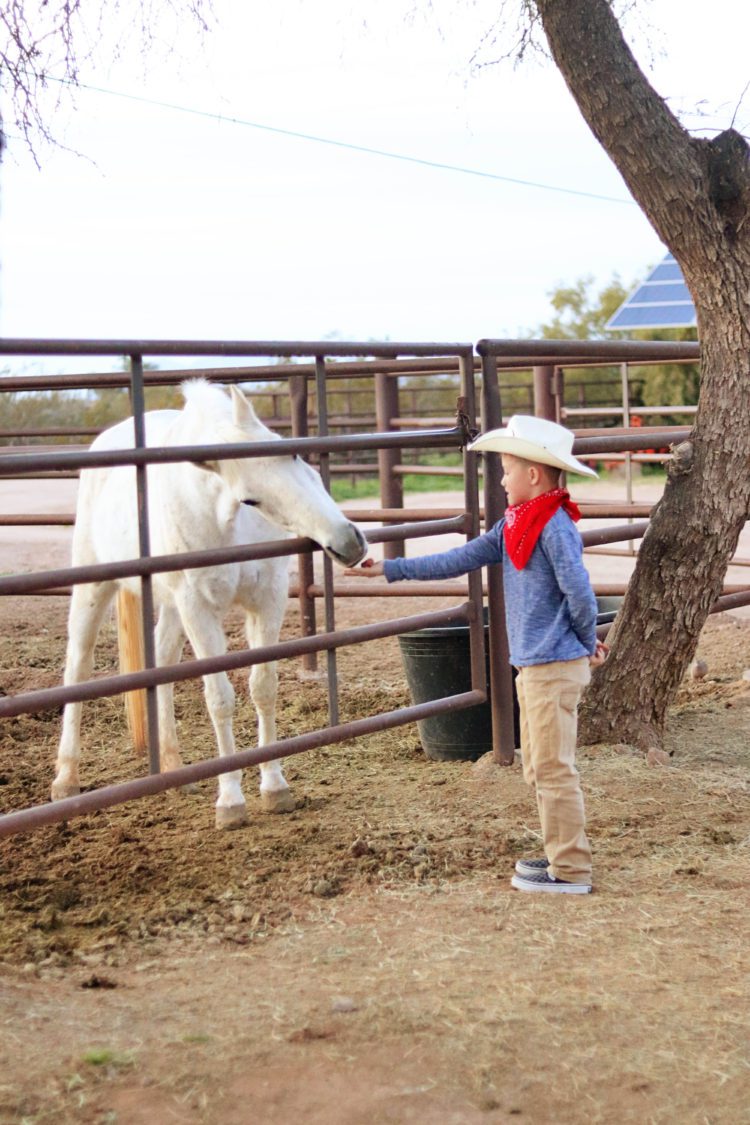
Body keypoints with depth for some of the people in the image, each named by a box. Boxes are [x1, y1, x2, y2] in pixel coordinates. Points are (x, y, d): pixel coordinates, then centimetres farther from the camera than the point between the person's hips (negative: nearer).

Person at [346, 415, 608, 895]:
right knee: (538, 767, 17)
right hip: (532, 665, 10)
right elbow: (461, 559, 14)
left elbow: (580, 593, -19)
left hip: (556, 666, -10)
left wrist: (586, 642, -3)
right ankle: (560, 854, 28)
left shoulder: (556, 527, -18)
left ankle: (571, 870, 3)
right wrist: (390, 569, 13)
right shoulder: (514, 525, 11)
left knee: (554, 768, -4)